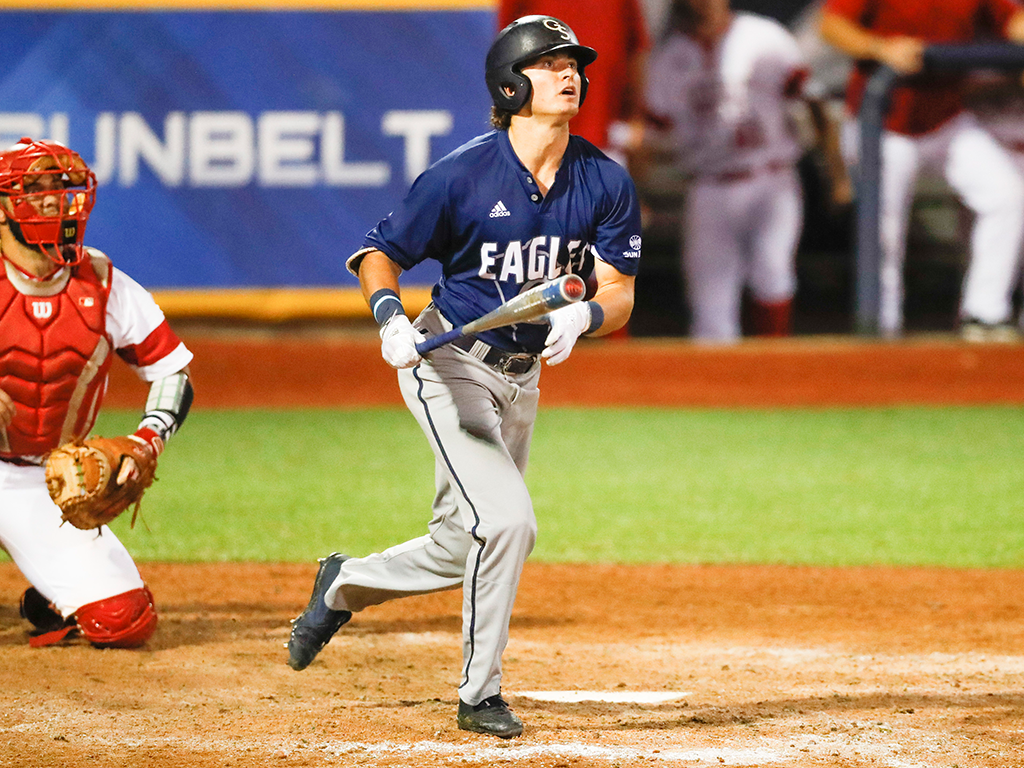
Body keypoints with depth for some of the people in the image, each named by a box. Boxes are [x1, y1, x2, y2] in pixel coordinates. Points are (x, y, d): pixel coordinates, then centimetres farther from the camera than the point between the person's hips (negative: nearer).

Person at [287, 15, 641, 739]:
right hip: (449, 364, -6)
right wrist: (391, 318, -28)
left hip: (522, 376, 6)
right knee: (507, 521, -21)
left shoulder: (607, 182, -6)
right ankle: (481, 695, -7)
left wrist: (582, 317, -29)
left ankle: (346, 583, 41)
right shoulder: (463, 175, -18)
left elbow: (620, 293, -6)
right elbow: (380, 253, -9)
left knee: (464, 547, 13)